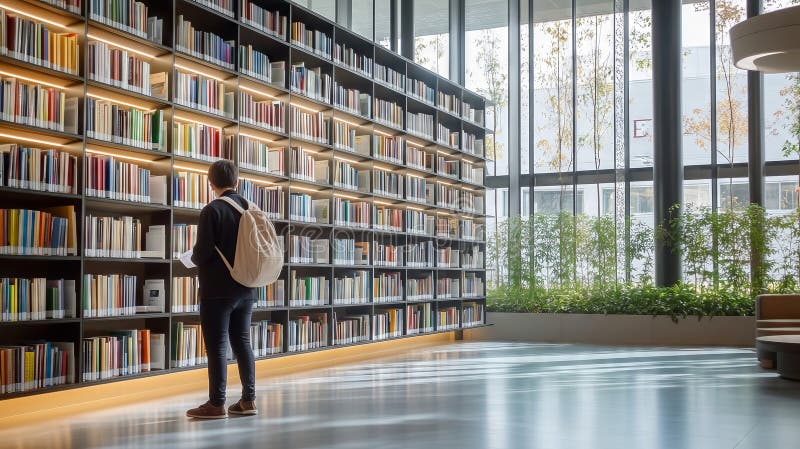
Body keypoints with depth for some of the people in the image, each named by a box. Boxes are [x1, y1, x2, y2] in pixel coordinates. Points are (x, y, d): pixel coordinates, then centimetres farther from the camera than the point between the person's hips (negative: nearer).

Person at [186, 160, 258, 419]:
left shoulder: (212, 210, -12)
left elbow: (202, 252, -17)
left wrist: (194, 259, 4)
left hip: (218, 289, -6)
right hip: (246, 289, 6)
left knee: (217, 346, -1)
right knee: (242, 341, 12)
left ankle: (217, 403, 1)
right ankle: (248, 400, 14)